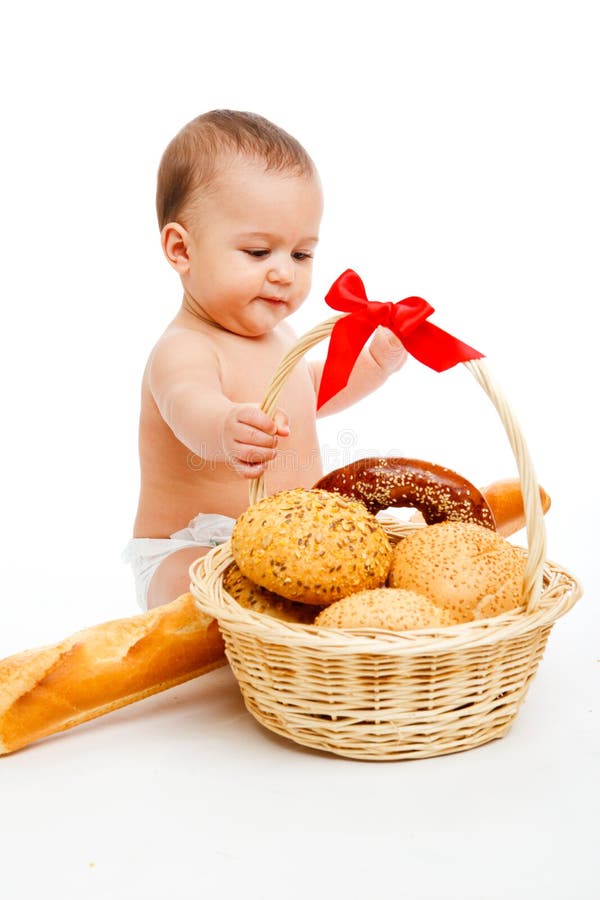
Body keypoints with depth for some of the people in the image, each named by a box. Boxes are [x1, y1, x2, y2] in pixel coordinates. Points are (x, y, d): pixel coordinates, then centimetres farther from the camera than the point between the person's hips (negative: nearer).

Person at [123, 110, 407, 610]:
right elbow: (191, 403, -47)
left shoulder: (275, 334, 10)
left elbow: (310, 393, 32)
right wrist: (226, 429, -70)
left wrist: (374, 362, 17)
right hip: (185, 556, -8)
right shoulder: (183, 350, -21)